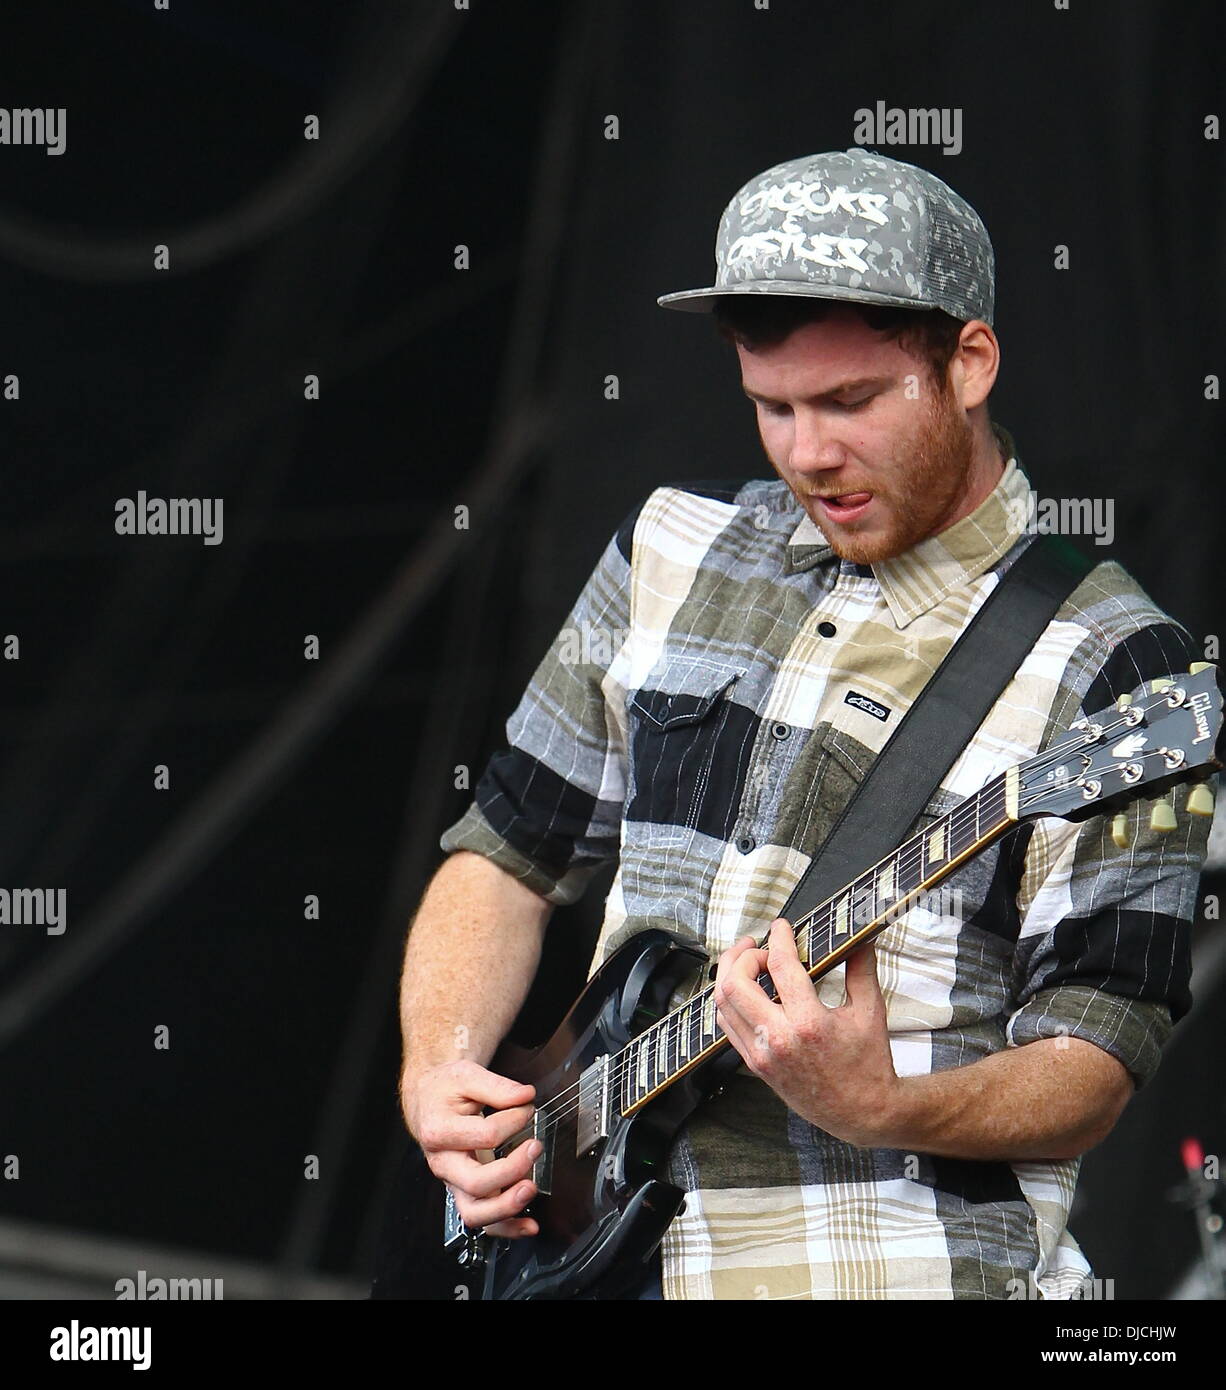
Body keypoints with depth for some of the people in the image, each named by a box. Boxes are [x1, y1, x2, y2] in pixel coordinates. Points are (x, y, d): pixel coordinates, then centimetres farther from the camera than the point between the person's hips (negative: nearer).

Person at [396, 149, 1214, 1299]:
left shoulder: (1108, 666, -2)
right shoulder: (673, 551, 14)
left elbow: (1091, 1062, -5)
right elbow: (509, 854, 21)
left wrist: (880, 1111, -23)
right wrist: (436, 1075, 5)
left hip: (910, 1268, -5)